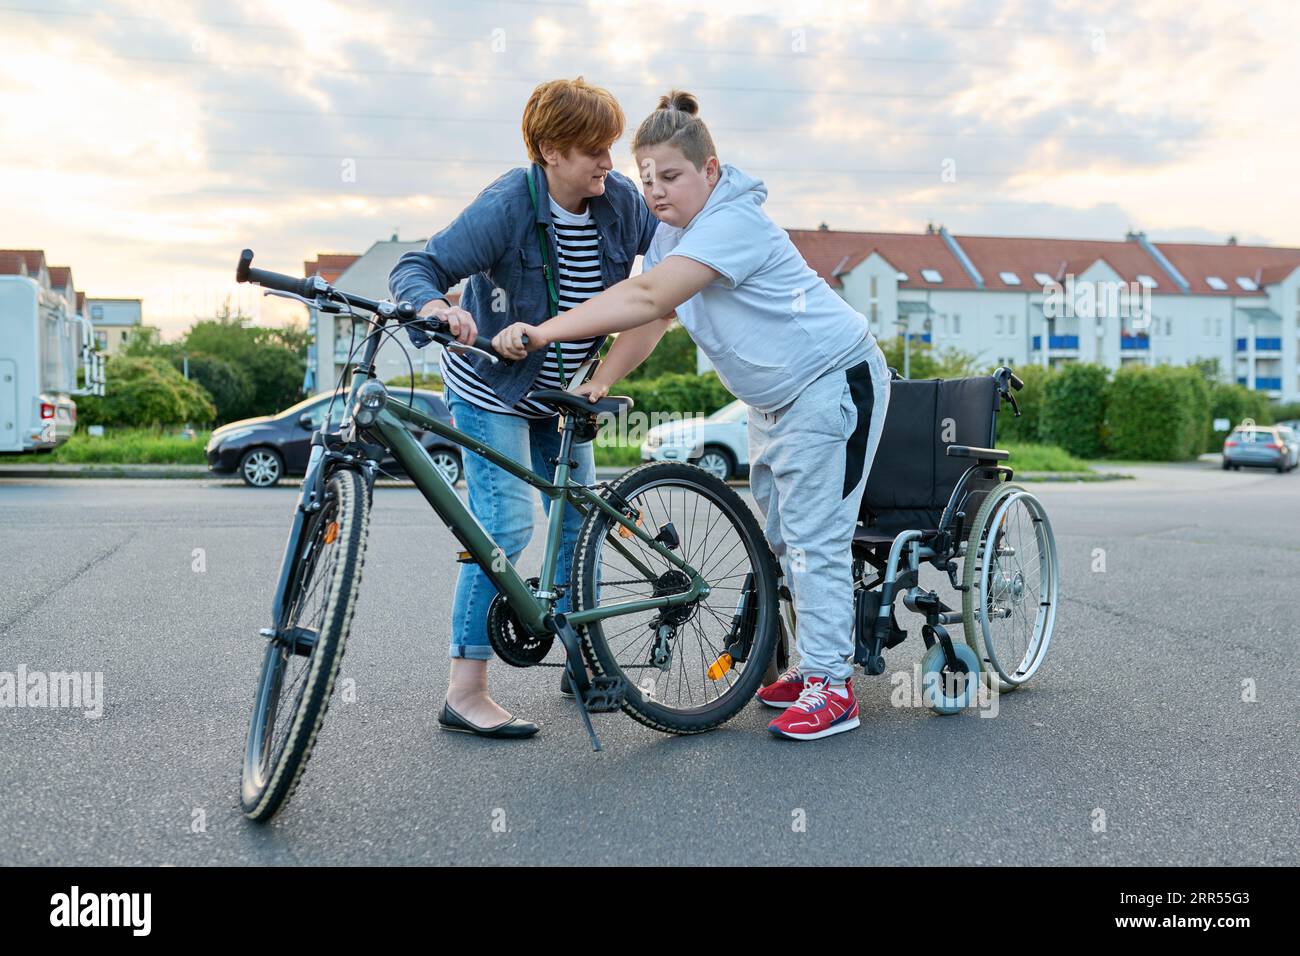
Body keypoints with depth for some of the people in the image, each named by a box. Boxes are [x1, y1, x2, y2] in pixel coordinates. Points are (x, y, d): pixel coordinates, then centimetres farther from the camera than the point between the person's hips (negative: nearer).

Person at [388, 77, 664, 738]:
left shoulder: (621, 201, -8)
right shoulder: (506, 207, -23)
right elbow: (414, 268, -25)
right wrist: (436, 307, -48)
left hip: (560, 392, 6)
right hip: (491, 390, -6)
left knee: (582, 522, 10)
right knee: (505, 527, -15)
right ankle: (465, 692, -8)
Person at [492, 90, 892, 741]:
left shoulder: (732, 222, -27)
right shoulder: (671, 227, 3)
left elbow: (646, 297, -38)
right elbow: (648, 312, 3)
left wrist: (540, 333, -41)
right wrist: (598, 382, -9)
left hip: (834, 382, -10)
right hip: (775, 396, 10)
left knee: (814, 538, -10)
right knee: (780, 535, 13)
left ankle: (831, 686, -1)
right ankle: (814, 663, 24)